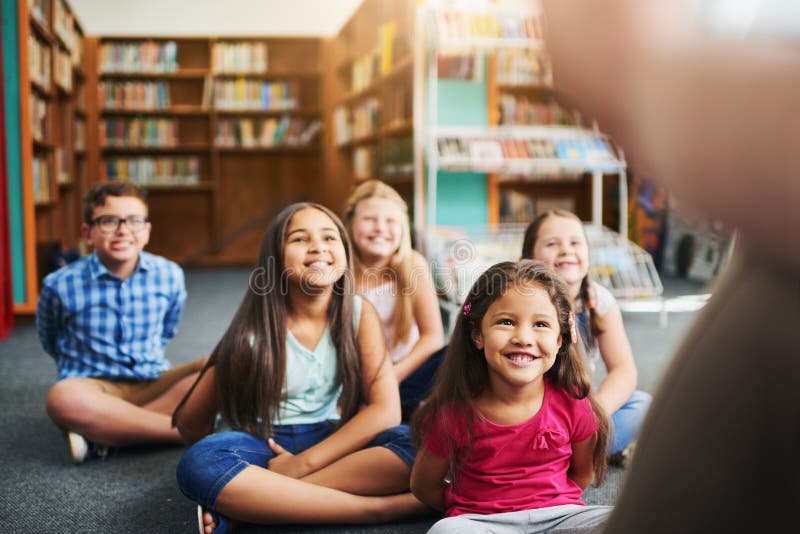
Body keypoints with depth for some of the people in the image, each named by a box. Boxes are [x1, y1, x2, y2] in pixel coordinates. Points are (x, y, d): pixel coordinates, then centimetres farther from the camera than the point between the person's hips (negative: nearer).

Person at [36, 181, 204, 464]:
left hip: (154, 384, 3)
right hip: (93, 386, -3)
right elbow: (50, 342, 12)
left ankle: (103, 432, -26)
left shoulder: (169, 276, -1)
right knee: (63, 399, -38)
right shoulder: (61, 285, -7)